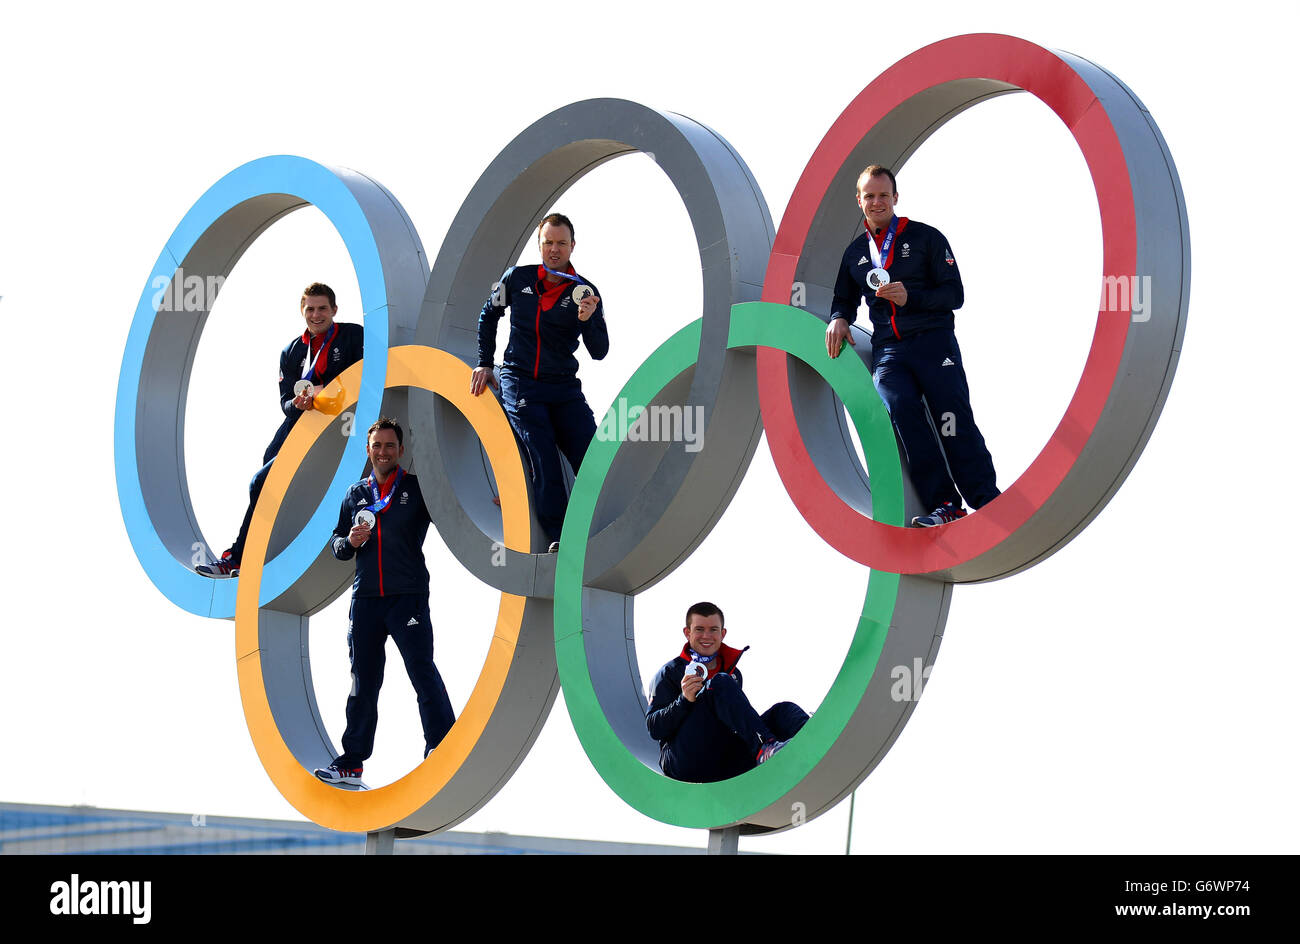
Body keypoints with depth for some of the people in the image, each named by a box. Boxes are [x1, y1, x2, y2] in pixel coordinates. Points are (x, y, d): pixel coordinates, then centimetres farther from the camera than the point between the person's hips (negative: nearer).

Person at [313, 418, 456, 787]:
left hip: (408, 595, -4)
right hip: (365, 598, 4)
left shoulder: (418, 488, 2)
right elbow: (337, 544, 21)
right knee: (363, 683, 9)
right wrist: (349, 541, -2)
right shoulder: (356, 494, 15)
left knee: (423, 673, -10)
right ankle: (351, 763, 15)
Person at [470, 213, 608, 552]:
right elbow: (488, 316, 21)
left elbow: (599, 352, -4)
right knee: (544, 456, -21)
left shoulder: (585, 293, 1)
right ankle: (557, 536, -20)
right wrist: (484, 363, 16)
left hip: (565, 387, 2)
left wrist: (587, 321, -23)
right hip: (519, 384, -1)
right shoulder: (516, 279, 3)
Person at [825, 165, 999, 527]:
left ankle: (987, 503, -16)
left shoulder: (925, 237, 9)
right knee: (902, 409, -25)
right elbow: (845, 298, 36)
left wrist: (910, 297, -12)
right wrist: (839, 318, 12)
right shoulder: (855, 252, 22)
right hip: (887, 351, 2)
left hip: (933, 338, -2)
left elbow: (954, 294, 4)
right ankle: (943, 505, -28)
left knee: (954, 420, -18)